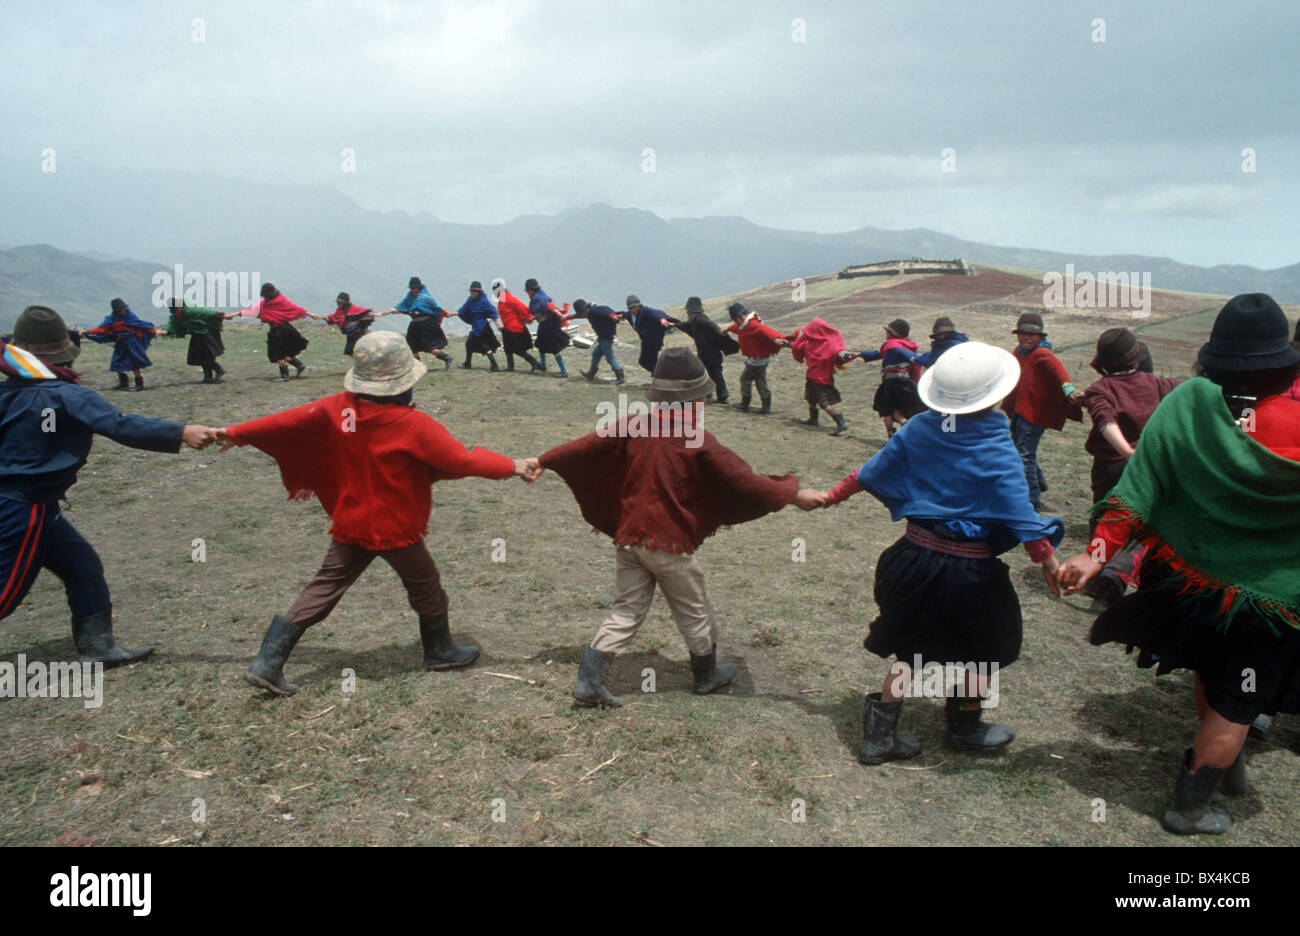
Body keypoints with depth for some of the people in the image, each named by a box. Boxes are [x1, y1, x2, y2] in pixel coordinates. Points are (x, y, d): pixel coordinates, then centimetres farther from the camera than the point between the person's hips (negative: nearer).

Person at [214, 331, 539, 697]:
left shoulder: (337, 409, -7)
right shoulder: (415, 425, -21)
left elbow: (289, 421, -1)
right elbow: (463, 460, -20)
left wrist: (236, 433, 13)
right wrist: (514, 466, -11)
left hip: (350, 524, 5)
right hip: (396, 529, -5)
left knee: (322, 590, 10)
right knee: (426, 589, 17)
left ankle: (267, 663, 8)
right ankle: (440, 652, 35)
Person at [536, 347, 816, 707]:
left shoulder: (633, 429, -2)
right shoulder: (699, 442, -15)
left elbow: (583, 447, 0)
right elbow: (746, 483, -14)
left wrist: (541, 462, 13)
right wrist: (790, 488, 3)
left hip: (628, 538, 5)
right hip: (672, 544, -4)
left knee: (625, 613, 14)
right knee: (694, 614, 17)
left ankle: (589, 680, 8)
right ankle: (707, 675, 36)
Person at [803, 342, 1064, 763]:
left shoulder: (917, 429, -4)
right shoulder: (998, 451, -17)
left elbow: (870, 472, 4)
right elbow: (1024, 522, -16)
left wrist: (831, 495, 17)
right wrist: (1049, 563, -5)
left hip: (916, 557, 5)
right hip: (969, 571, -5)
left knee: (912, 647, 20)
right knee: (985, 650, 21)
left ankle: (880, 733, 21)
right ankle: (965, 726, 39)